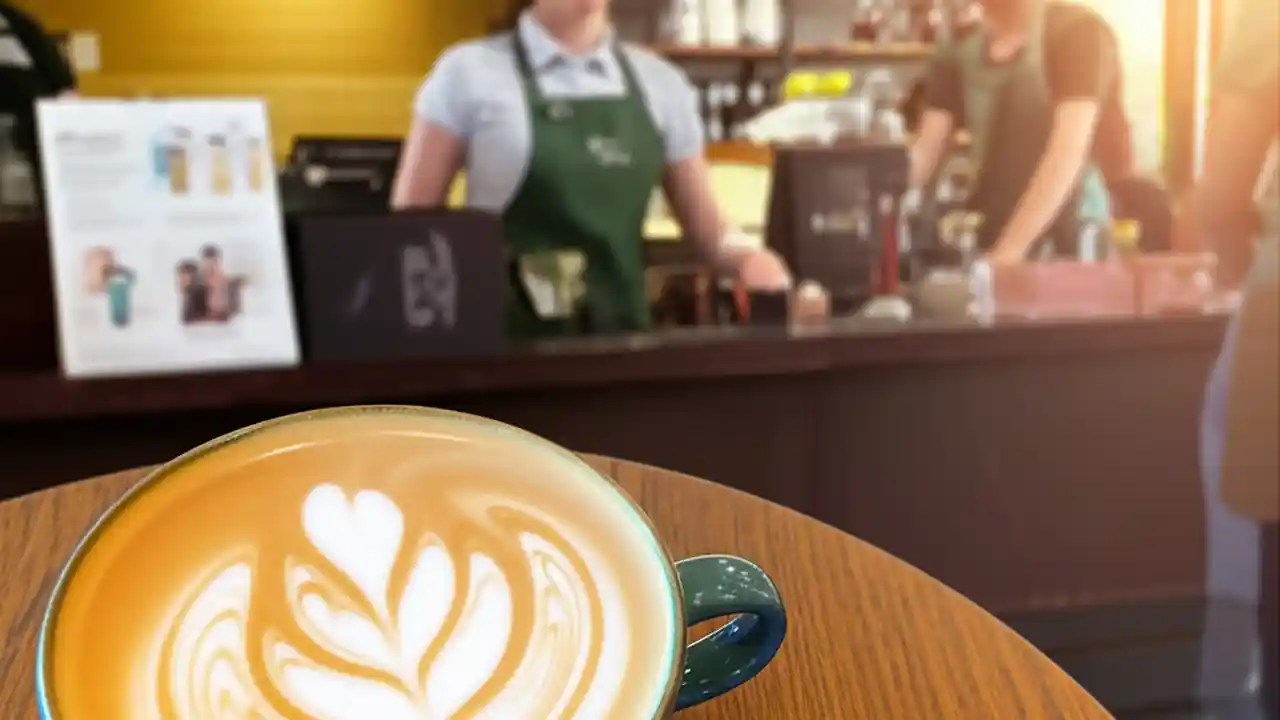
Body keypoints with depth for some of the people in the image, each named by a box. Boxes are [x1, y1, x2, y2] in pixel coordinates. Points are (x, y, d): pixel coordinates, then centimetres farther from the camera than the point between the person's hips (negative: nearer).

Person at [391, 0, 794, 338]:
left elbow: (706, 228, 11)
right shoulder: (470, 73, -2)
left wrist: (747, 258, -9)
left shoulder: (661, 84, 7)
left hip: (619, 335, 4)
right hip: (507, 337, -3)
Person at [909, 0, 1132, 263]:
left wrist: (1011, 248, -27)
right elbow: (925, 153, 0)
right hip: (989, 241, 4)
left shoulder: (1078, 31, -8)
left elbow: (1070, 149, -19)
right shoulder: (957, 58, 7)